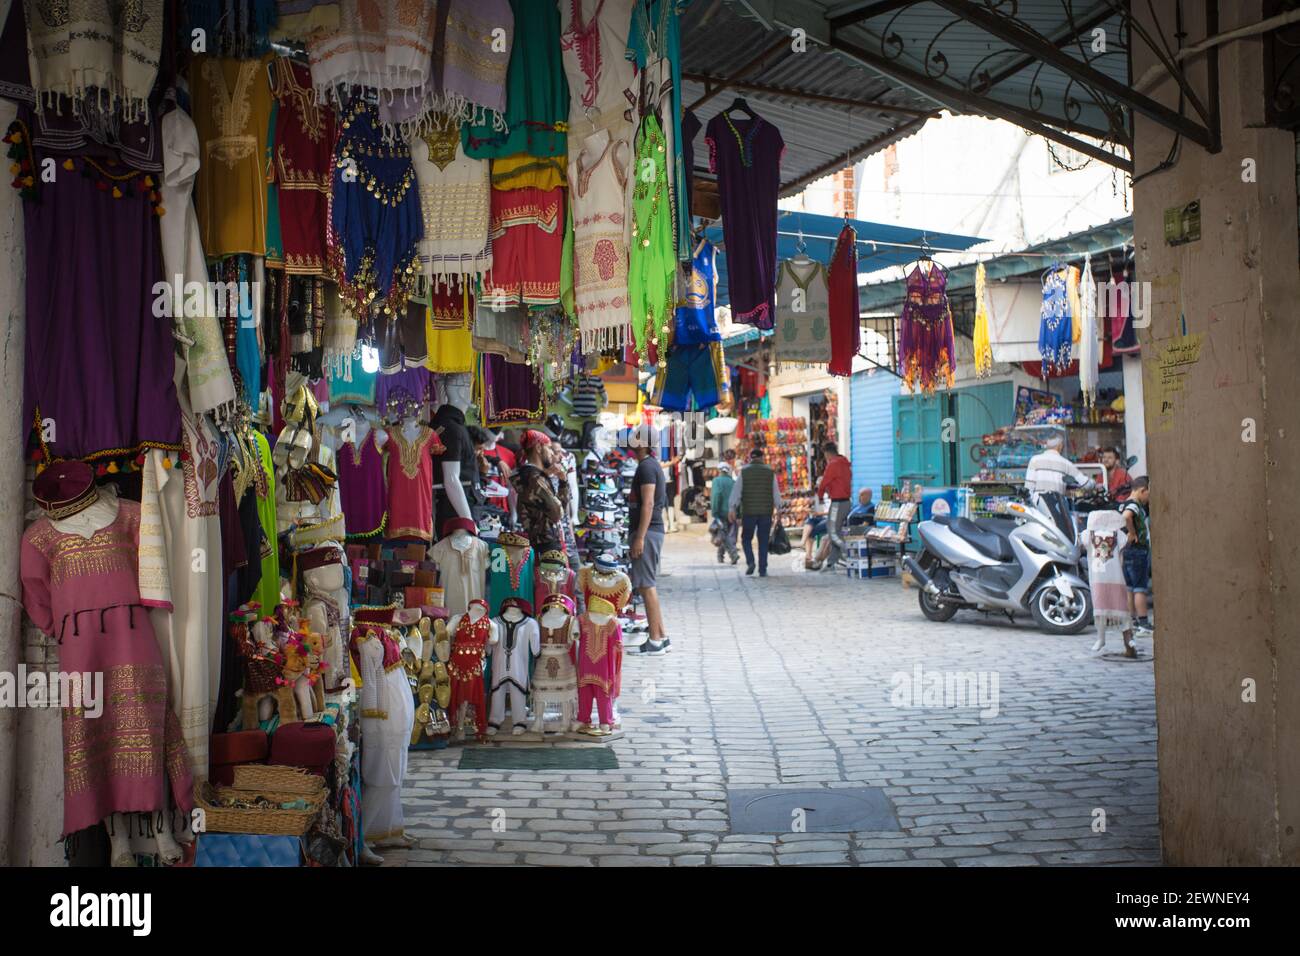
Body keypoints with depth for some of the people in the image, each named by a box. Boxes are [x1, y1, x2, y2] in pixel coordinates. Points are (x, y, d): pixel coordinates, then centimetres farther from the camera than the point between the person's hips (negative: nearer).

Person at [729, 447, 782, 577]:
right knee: (763, 542, 6)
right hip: (766, 512, 1)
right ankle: (762, 570, 2)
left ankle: (750, 562, -8)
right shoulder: (770, 472, 3)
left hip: (748, 512, -1)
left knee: (747, 539, 13)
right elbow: (776, 493, 3)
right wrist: (777, 509, 9)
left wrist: (733, 509, -5)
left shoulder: (744, 471, 0)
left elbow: (736, 491, -5)